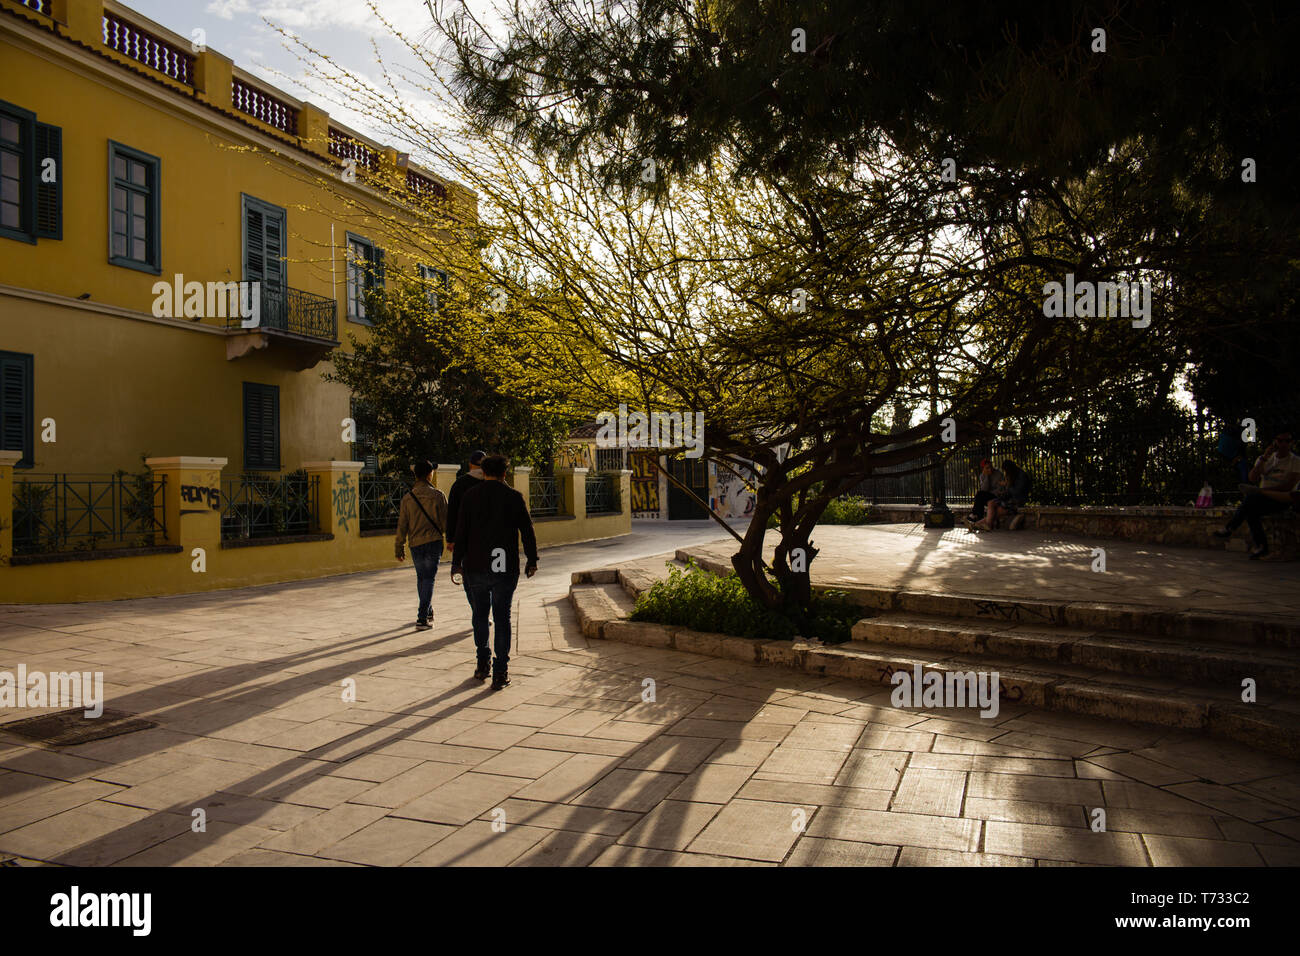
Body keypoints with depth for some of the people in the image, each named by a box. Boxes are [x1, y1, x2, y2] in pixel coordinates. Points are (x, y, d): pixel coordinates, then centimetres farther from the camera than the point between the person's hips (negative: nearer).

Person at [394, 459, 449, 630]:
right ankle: (423, 618, -5)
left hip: (415, 544, 2)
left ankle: (428, 613, 30)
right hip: (434, 541, -2)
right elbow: (446, 520, -3)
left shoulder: (407, 497, -1)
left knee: (421, 577, 18)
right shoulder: (437, 495, -7)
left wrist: (398, 548, 8)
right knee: (428, 579, 1)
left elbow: (402, 525, 1)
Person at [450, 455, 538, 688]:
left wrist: (457, 563, 5)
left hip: (476, 567, 1)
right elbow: (527, 531, 0)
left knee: (480, 615, 18)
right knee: (502, 618, 5)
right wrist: (532, 561, 9)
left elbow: (460, 532, -1)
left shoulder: (470, 496, 1)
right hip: (506, 568, -1)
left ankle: (483, 664, 18)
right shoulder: (514, 497, 0)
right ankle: (500, 672, 3)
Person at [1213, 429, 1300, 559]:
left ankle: (1229, 528, -21)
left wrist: (1262, 490, -18)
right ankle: (1261, 546, -20)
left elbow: (1288, 486, -11)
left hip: (1282, 500, -5)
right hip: (1263, 499, 5)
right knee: (1250, 511, -29)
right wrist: (1264, 457, -9)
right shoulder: (1265, 458, 14)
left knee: (1251, 498, -32)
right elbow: (1253, 478, -2)